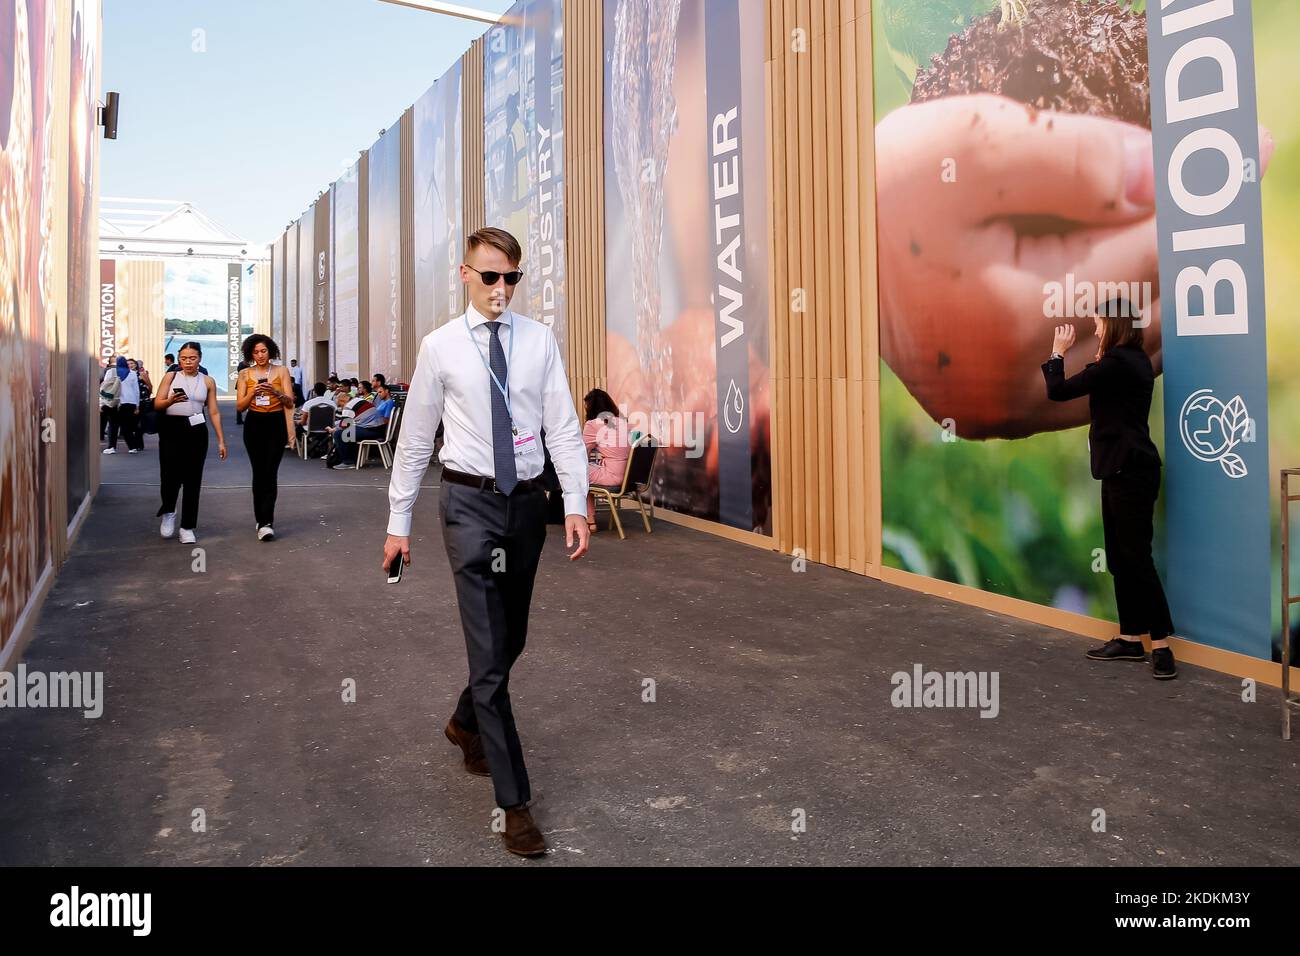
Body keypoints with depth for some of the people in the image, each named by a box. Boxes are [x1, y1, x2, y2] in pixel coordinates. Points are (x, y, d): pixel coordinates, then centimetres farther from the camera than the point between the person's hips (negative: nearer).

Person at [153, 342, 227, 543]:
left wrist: (221, 440, 4)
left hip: (196, 431, 1)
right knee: (170, 475, -9)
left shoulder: (207, 381, 9)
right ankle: (168, 512, 21)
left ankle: (187, 527, 10)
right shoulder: (171, 377, 7)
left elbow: (213, 412, 9)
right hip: (171, 428, -1)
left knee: (192, 479, 1)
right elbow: (157, 404, 1)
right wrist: (171, 401, -21)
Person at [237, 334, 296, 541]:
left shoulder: (281, 371, 3)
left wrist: (276, 392, -22)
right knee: (259, 473, 3)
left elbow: (290, 403, -3)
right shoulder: (245, 374, 7)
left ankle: (265, 522, -14)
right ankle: (264, 520, 12)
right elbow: (240, 406, 2)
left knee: (270, 473, -11)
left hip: (276, 424, -2)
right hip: (254, 425, 2)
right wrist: (253, 393, -16)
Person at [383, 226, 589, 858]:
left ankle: (466, 723, 47)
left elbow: (563, 427, -1)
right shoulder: (440, 347, -1)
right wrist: (398, 522, 3)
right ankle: (514, 801, 4)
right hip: (470, 502, -3)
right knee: (489, 650, -5)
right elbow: (414, 438, 3)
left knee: (511, 640, 17)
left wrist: (576, 504, -10)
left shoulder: (539, 341, 2)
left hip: (527, 500, 3)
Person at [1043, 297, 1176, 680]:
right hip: (1123, 469, 10)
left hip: (1129, 470, -10)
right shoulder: (1134, 361, 13)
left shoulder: (1117, 362, -17)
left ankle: (1161, 645, -3)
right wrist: (1097, 362, 15)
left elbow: (1058, 391, -16)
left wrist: (1058, 352, 0)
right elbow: (1100, 388, 26)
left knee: (1137, 557, -8)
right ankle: (1131, 639, 18)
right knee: (1120, 557, 12)